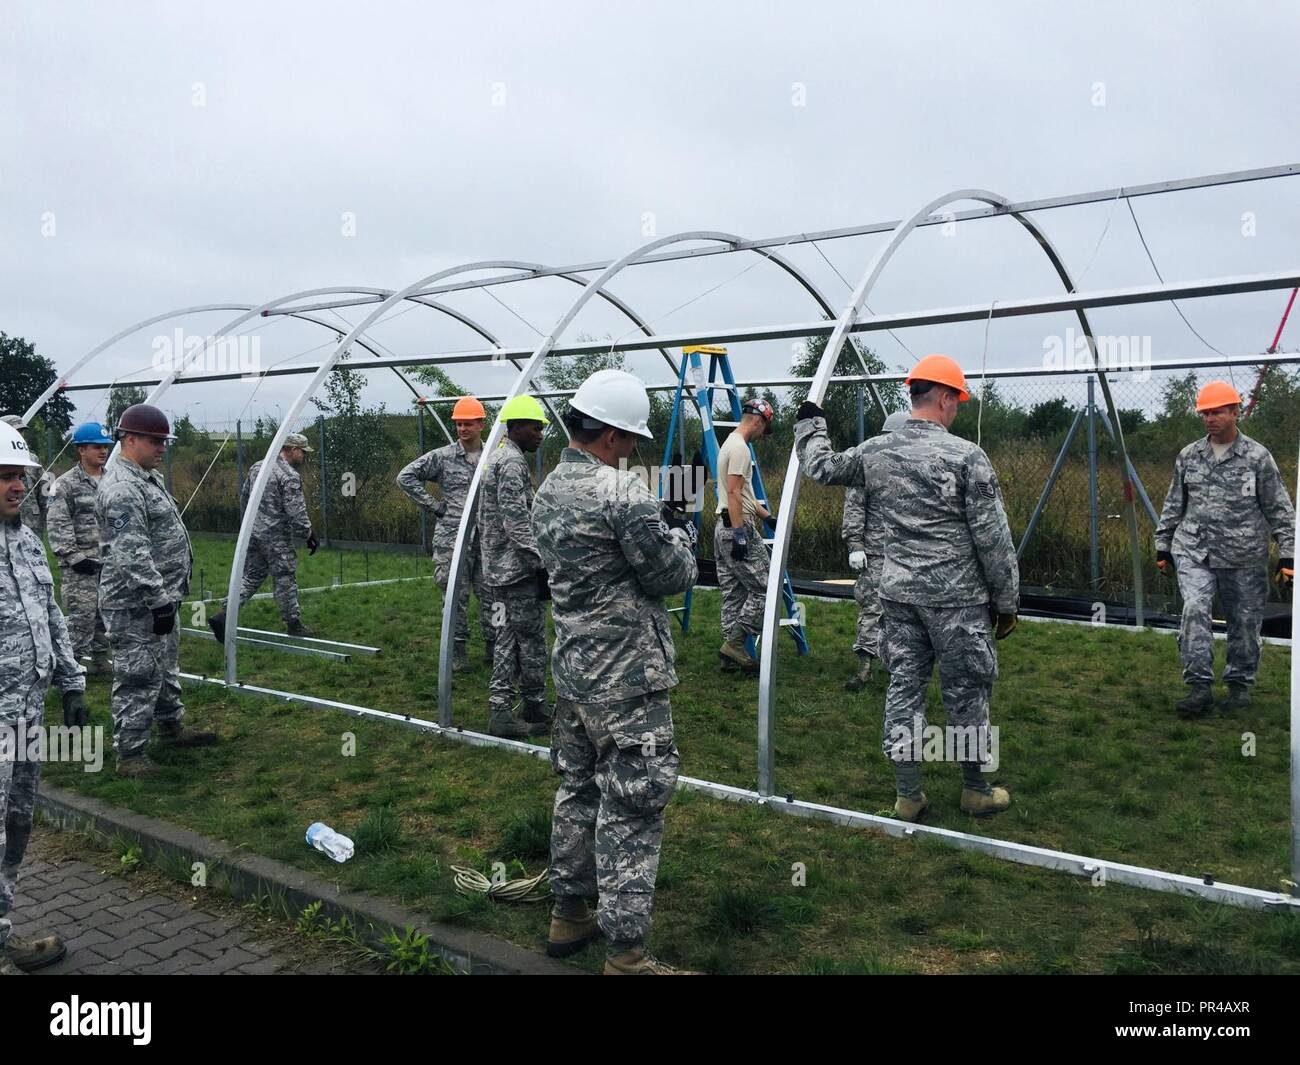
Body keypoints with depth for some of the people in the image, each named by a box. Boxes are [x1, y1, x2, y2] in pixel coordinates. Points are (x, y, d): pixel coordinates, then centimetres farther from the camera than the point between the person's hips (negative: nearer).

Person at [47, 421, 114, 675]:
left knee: (106, 613, 11)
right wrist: (74, 557, -16)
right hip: (81, 565, -6)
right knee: (82, 614, -9)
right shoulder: (66, 484, -6)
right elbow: (57, 525, -11)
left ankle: (100, 659, 23)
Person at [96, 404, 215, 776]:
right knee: (138, 679, -4)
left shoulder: (148, 477, 13)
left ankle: (171, 727, 38)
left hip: (161, 596, 11)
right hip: (135, 606, -11)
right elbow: (132, 555, -27)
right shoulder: (121, 489, -21)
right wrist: (158, 599, -26)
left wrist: (168, 595, 24)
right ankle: (130, 754, 6)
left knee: (166, 668, 23)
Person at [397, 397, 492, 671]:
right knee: (456, 596, 2)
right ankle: (458, 651, 13)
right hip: (452, 538, -2)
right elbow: (406, 477, -1)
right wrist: (433, 505, -4)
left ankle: (493, 646, 20)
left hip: (487, 538, 2)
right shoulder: (442, 457, -1)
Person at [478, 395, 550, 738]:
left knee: (507, 640, 10)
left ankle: (501, 711, 10)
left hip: (496, 568, 10)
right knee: (532, 640, 0)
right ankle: (536, 711, 10)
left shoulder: (494, 457, 18)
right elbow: (516, 521, -22)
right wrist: (541, 560, -20)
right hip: (517, 570, -10)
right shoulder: (513, 462, -15)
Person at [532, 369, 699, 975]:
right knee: (632, 810, -1)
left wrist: (657, 526, 12)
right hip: (627, 680, -9)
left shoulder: (548, 491, 8)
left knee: (577, 791, 20)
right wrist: (682, 536, 6)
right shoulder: (622, 492, -20)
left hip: (573, 670, 9)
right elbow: (670, 576, -14)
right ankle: (624, 955, 7)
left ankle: (569, 917, 33)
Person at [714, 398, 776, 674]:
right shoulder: (740, 448, -14)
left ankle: (732, 655, 13)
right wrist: (739, 533, -23)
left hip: (723, 527, 11)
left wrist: (768, 515, 34)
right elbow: (734, 493, -22)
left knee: (733, 593, 11)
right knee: (764, 587, -5)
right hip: (738, 527, -11)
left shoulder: (729, 444, 20)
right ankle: (735, 643, -5)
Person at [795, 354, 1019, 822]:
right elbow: (994, 539, -10)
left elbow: (822, 467, 19)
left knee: (903, 688, 11)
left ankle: (907, 794, 18)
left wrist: (809, 425, 37)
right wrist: (1007, 601, 0)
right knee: (966, 692, 9)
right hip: (956, 597, -5)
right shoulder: (966, 456, -13)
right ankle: (976, 790, 25)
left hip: (899, 593, 5)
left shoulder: (876, 452, 2)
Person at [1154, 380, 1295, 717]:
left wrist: (1287, 556, -2)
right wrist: (1163, 546, 15)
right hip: (1194, 552, 1)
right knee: (1194, 610, -18)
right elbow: (1173, 505, 16)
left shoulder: (1257, 457, -2)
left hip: (1244, 557, -1)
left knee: (1245, 623, 7)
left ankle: (1240, 684, 27)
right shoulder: (1188, 456, 7)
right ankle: (1199, 687, -14)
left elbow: (1279, 510, 1)